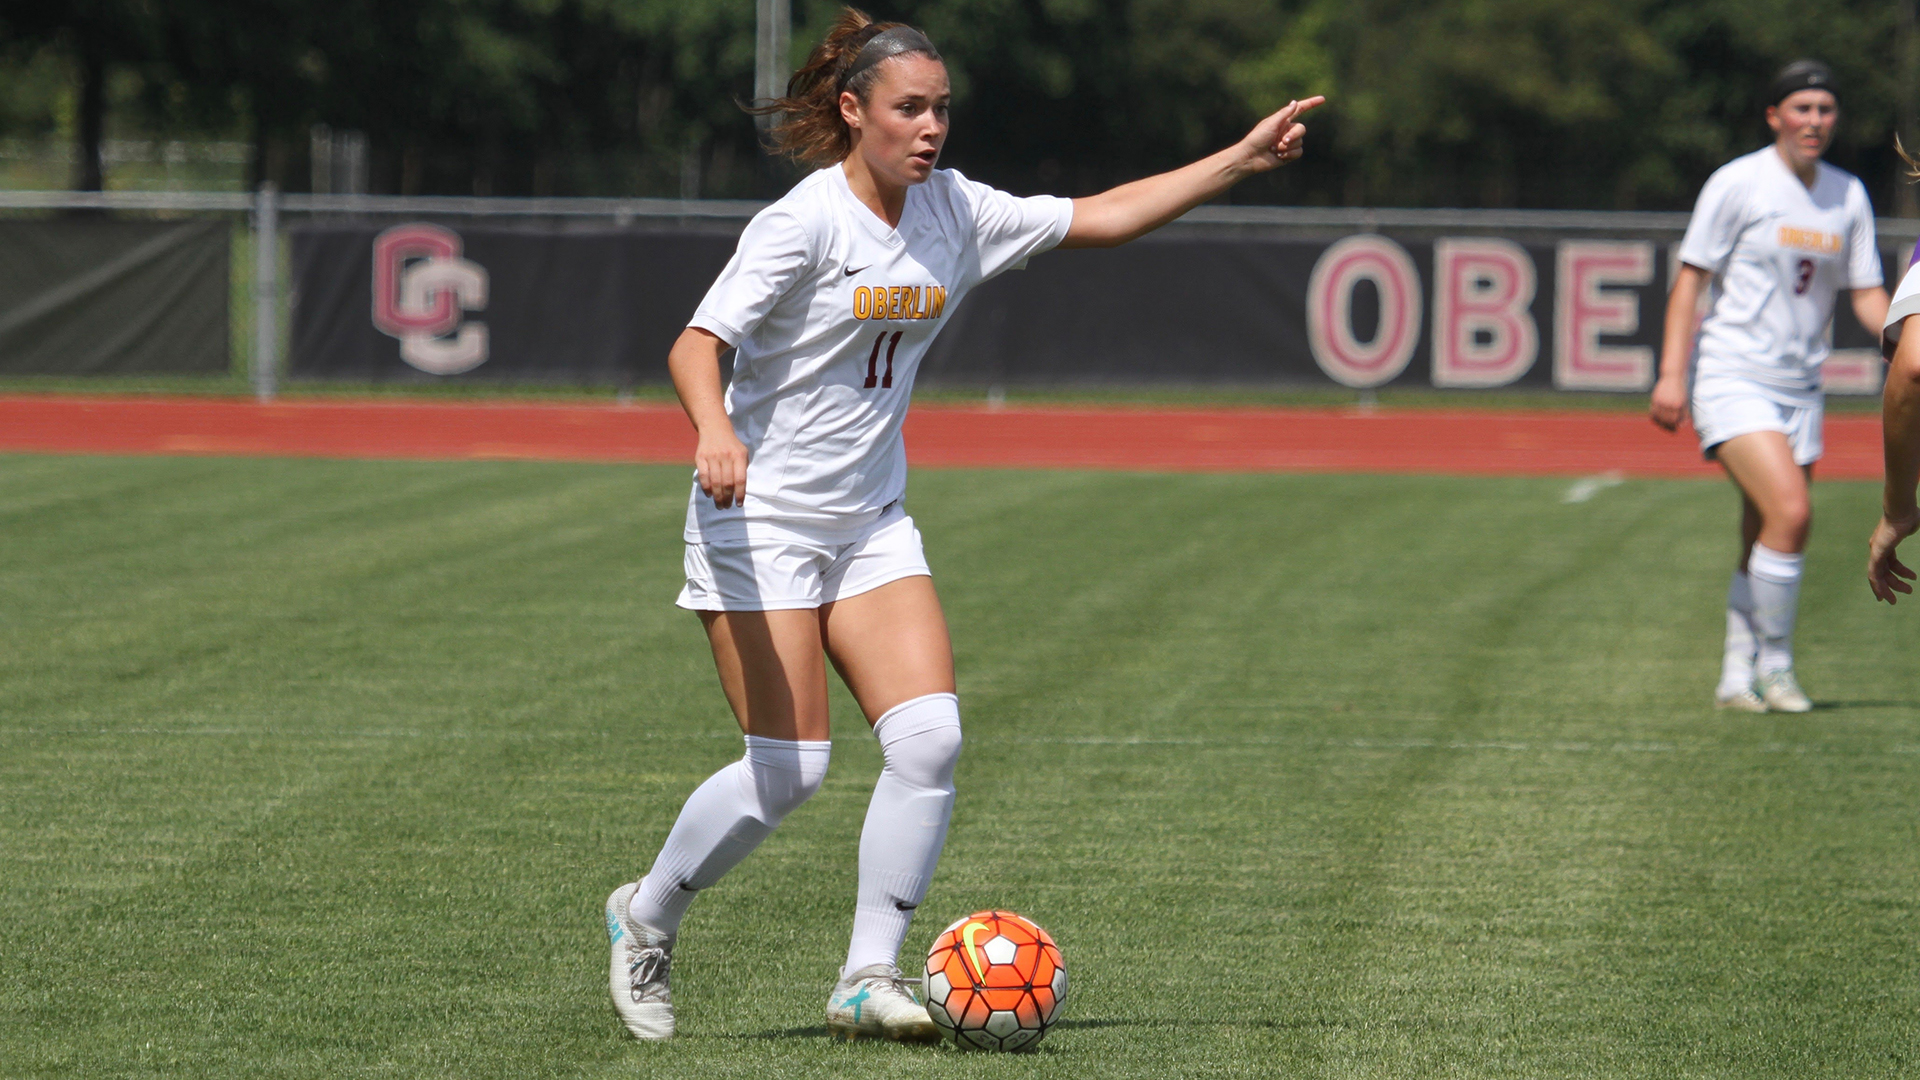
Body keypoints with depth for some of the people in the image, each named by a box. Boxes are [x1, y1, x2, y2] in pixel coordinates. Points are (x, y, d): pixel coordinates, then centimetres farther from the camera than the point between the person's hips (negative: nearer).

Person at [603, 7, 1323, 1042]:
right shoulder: (804, 221, -17)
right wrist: (715, 431, -45)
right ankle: (644, 919, 16)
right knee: (787, 769, -9)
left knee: (928, 738, -11)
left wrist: (1239, 160, 3)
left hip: (871, 523, 6)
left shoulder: (954, 212, 3)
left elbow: (1099, 216, 9)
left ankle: (868, 978, -4)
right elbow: (694, 347, -24)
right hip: (762, 520, -6)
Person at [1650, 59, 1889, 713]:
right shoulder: (1737, 184, -7)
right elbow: (1691, 277, -5)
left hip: (1799, 387, 6)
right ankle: (1774, 663, -8)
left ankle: (1738, 678, 17)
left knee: (1766, 548, 6)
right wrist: (1672, 374, -13)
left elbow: (1865, 291, 12)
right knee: (1790, 511, -21)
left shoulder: (1848, 195, 9)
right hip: (1731, 381, -6)